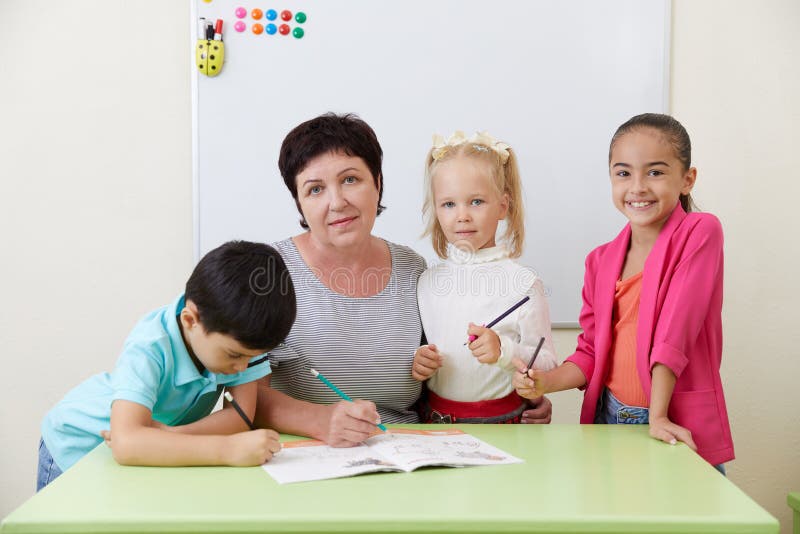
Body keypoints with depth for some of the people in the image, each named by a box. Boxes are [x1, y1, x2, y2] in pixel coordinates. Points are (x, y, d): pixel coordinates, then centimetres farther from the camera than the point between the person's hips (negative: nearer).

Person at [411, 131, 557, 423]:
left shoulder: (523, 283, -5)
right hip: (435, 419, 4)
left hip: (502, 422, -3)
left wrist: (505, 352, -19)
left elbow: (546, 364, -3)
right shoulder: (427, 281, 7)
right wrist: (417, 362, -1)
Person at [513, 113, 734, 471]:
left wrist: (658, 416, -19)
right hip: (610, 422, 4)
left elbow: (676, 328, -16)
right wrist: (544, 382, -10)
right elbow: (591, 352, 8)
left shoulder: (701, 232, -9)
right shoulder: (600, 260, 6)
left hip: (680, 433, -4)